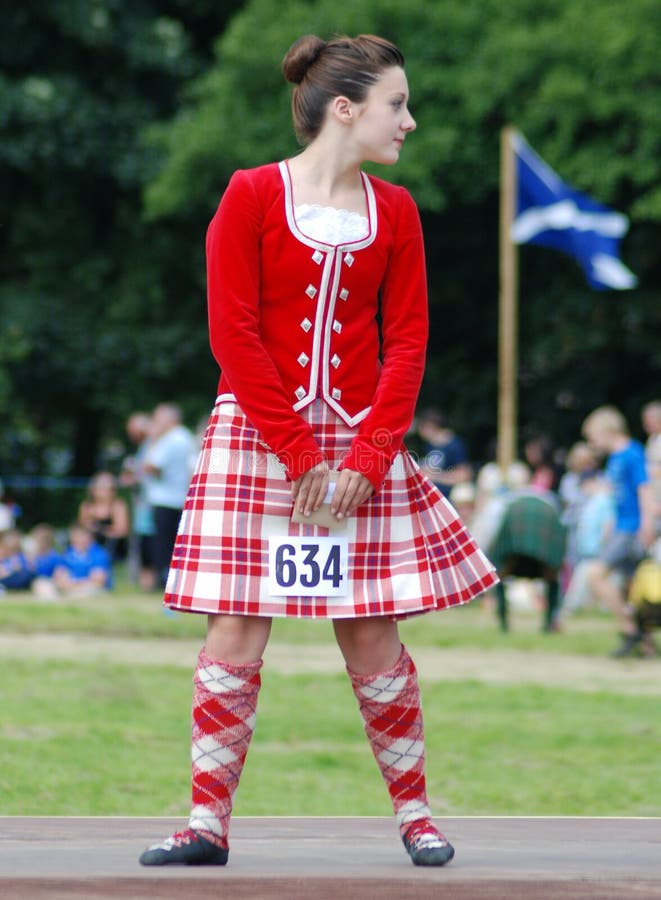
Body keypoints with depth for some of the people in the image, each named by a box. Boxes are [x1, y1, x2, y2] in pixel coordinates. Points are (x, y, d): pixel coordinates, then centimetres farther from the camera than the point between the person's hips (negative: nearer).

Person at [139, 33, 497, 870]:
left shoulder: (393, 212, 7)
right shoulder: (252, 196, -4)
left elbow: (406, 342, 4)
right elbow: (234, 334, -8)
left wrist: (368, 456, -8)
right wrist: (298, 455, -12)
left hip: (359, 442, 3)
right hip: (255, 438, -3)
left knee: (373, 640, 3)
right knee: (234, 637, -4)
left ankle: (414, 812, 16)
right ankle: (208, 822, 2)